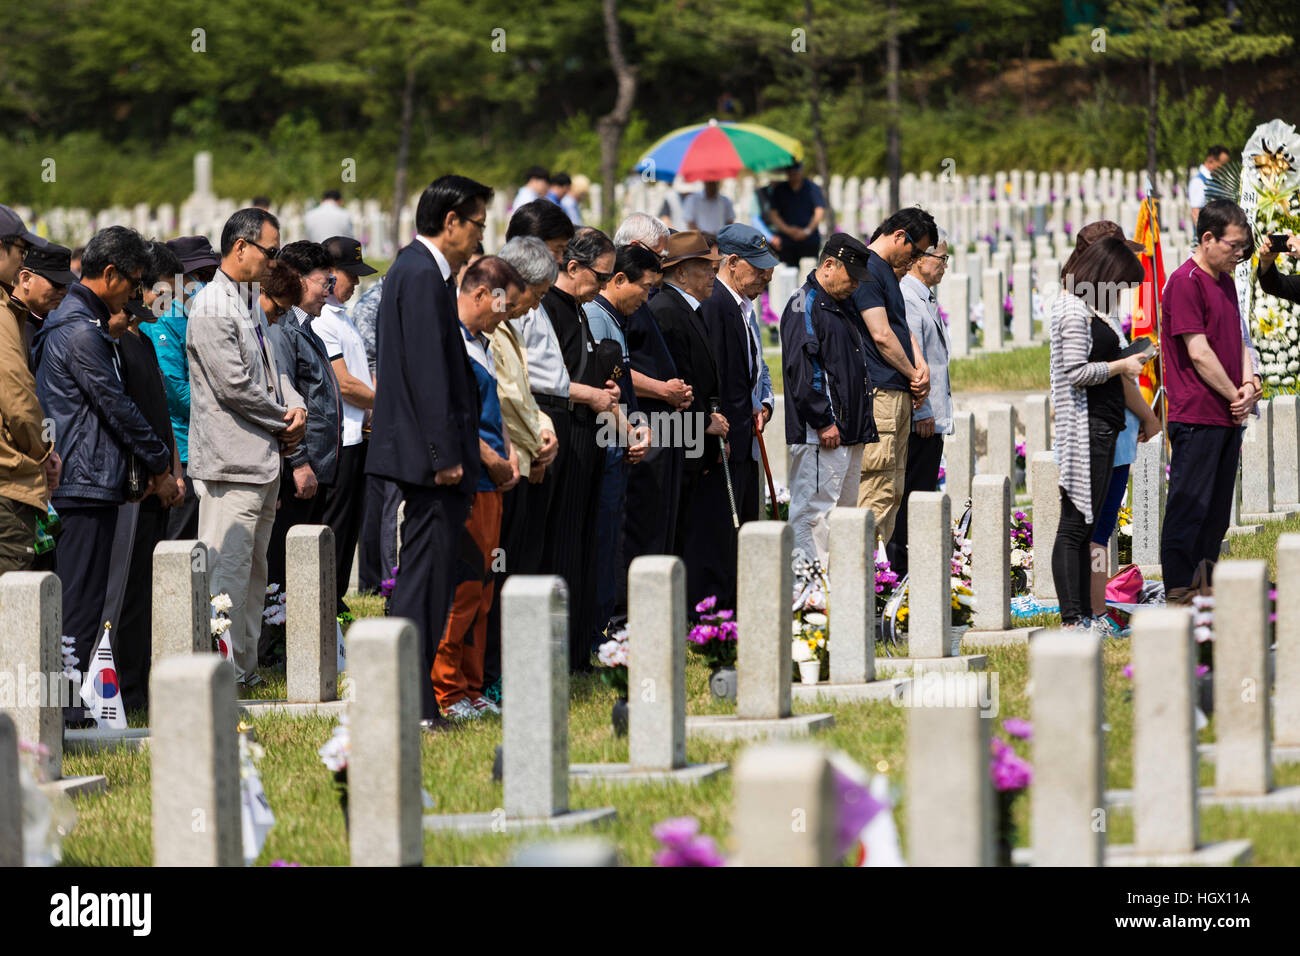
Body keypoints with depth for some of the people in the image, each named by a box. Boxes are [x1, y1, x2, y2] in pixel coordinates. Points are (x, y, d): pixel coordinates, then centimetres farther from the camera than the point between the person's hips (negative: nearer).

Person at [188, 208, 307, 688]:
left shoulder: (250, 303, 17)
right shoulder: (212, 308, -14)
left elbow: (271, 368, 22)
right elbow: (235, 386, -19)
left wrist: (297, 407, 1)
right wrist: (285, 421, -7)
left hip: (264, 459, 10)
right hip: (231, 464, -10)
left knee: (254, 572, 14)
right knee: (229, 573, -9)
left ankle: (245, 670, 20)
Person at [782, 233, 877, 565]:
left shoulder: (844, 305, 19)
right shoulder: (805, 305, -11)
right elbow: (802, 369, -19)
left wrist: (861, 424, 21)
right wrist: (823, 422, -20)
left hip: (850, 433, 10)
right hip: (819, 435, -10)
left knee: (845, 510, 12)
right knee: (815, 512, -10)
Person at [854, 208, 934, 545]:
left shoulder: (887, 271, 20)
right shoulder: (866, 270, -12)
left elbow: (903, 326, 20)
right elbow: (881, 334, -16)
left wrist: (920, 365, 2)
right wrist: (914, 375, -5)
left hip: (899, 393, 11)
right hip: (879, 393, -11)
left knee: (894, 489, 11)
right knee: (878, 491, -12)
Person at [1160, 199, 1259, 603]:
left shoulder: (1226, 281, 16)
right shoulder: (1186, 282, -13)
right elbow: (1199, 352, -16)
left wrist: (1249, 381, 1)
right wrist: (1236, 396, -9)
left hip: (1228, 417, 9)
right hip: (1196, 415, -9)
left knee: (1218, 508, 12)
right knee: (1190, 501, -5)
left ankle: (1206, 580, 19)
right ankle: (1178, 586, -1)